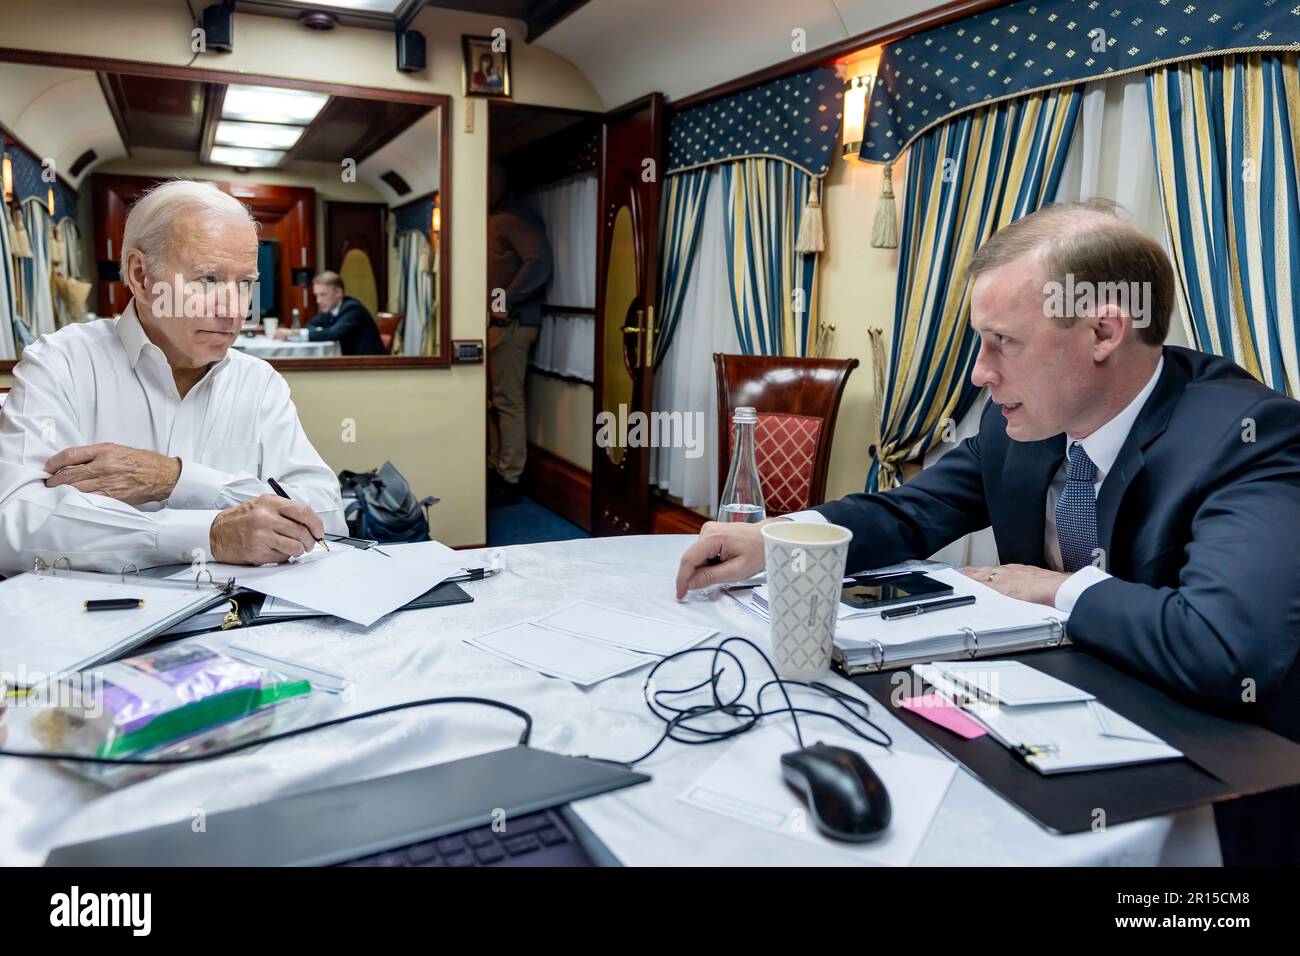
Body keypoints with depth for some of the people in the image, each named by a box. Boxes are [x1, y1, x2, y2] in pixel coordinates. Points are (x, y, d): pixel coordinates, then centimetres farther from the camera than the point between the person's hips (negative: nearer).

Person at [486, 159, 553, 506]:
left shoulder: (515, 218, -9)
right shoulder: (492, 220, 20)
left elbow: (539, 263, -22)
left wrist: (507, 300, -21)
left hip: (511, 323, -9)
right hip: (494, 322, 9)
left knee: (508, 401, -6)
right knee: (493, 399, 12)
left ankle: (509, 481, -1)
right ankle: (495, 468, 21)